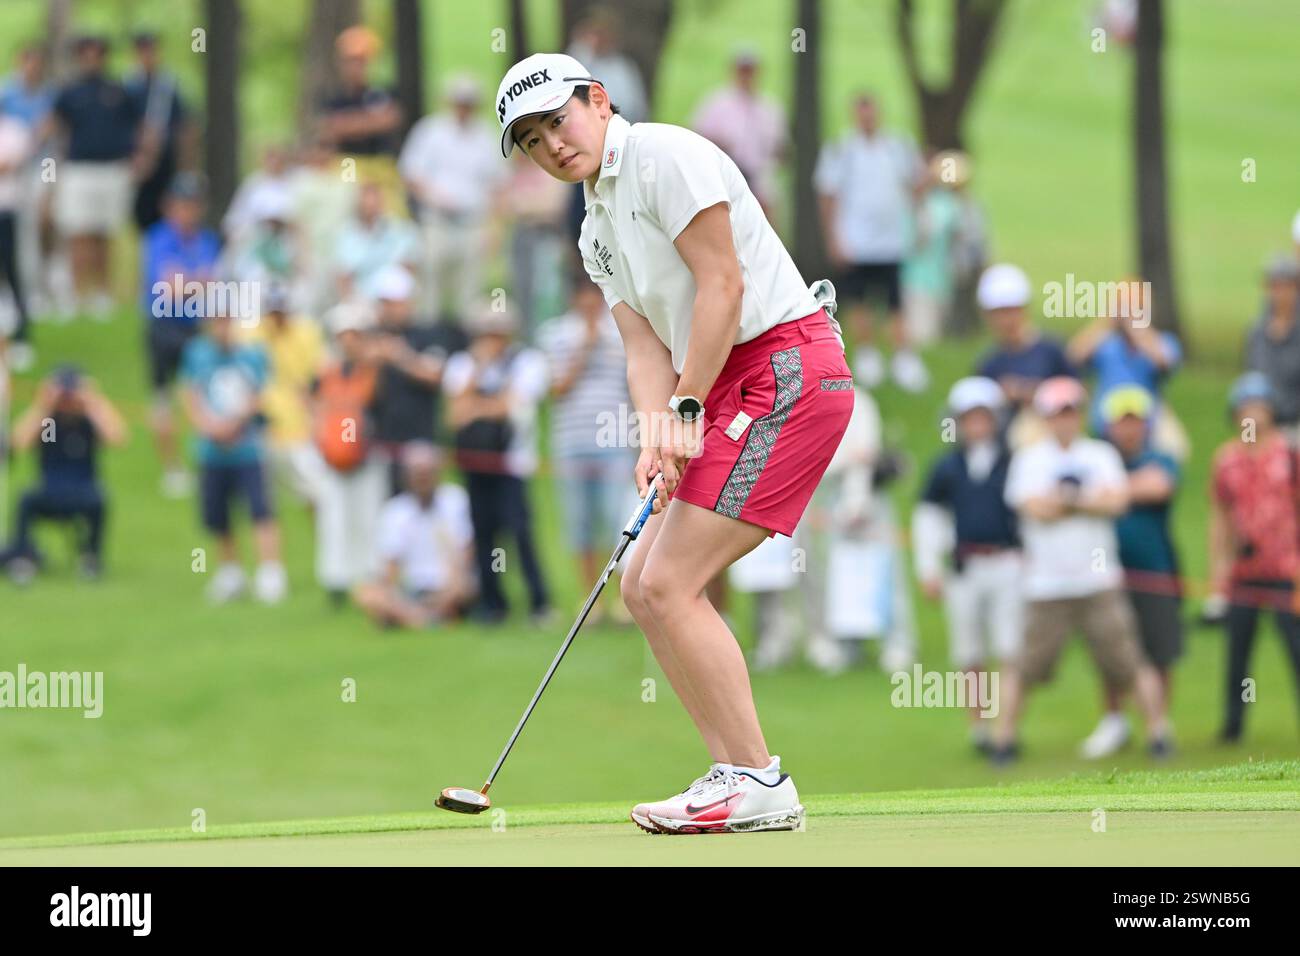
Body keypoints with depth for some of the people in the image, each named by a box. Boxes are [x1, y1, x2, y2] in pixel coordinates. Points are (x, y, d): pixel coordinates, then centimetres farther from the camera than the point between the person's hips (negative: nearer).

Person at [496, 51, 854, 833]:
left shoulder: (664, 156, -8)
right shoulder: (598, 232, 20)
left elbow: (722, 283, -15)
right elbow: (646, 347, 11)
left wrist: (685, 407, -15)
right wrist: (658, 434, -8)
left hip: (785, 370, -10)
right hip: (733, 390, 10)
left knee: (669, 584, -15)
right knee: (645, 586, 7)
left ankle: (758, 785, -13)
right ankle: (737, 777, 6)